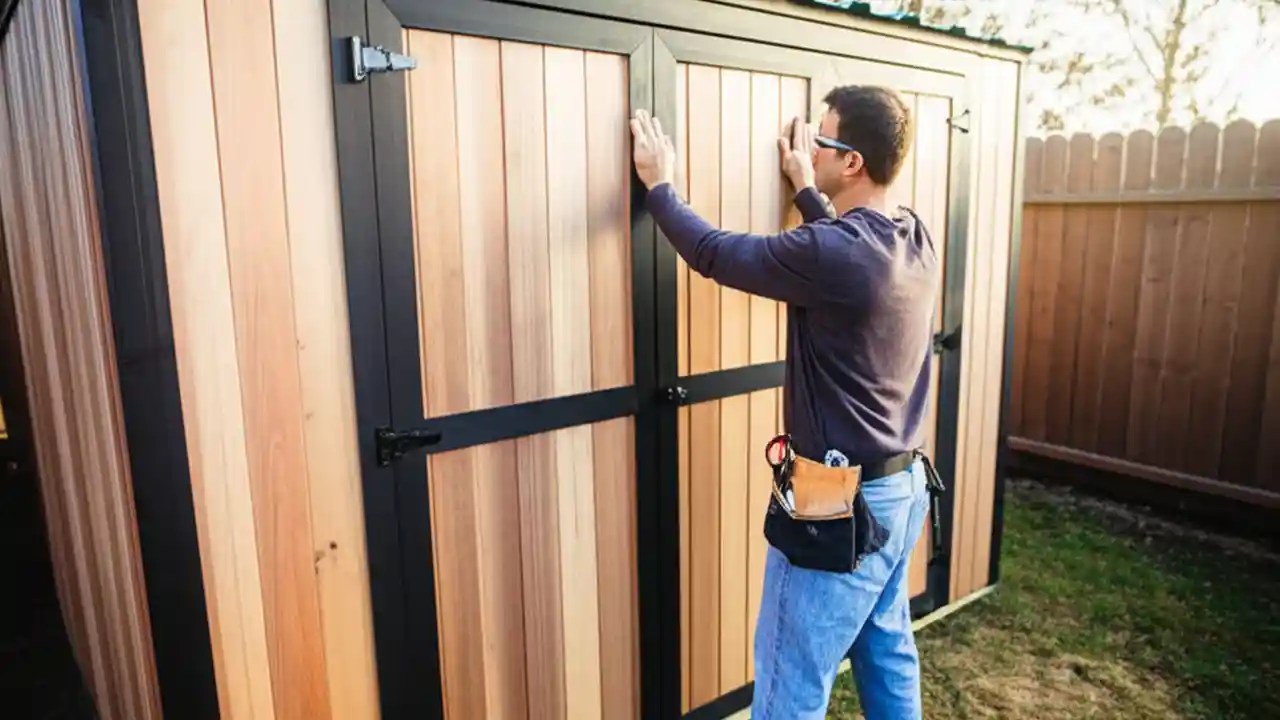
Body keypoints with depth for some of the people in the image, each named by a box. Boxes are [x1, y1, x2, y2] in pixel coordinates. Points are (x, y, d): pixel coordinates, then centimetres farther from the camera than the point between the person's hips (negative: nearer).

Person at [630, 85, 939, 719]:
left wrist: (659, 185, 1)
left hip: (841, 506, -9)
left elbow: (713, 253, -15)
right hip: (903, 488, 9)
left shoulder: (831, 254, -26)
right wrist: (805, 188, 28)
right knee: (888, 653, 25)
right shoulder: (916, 242, 1)